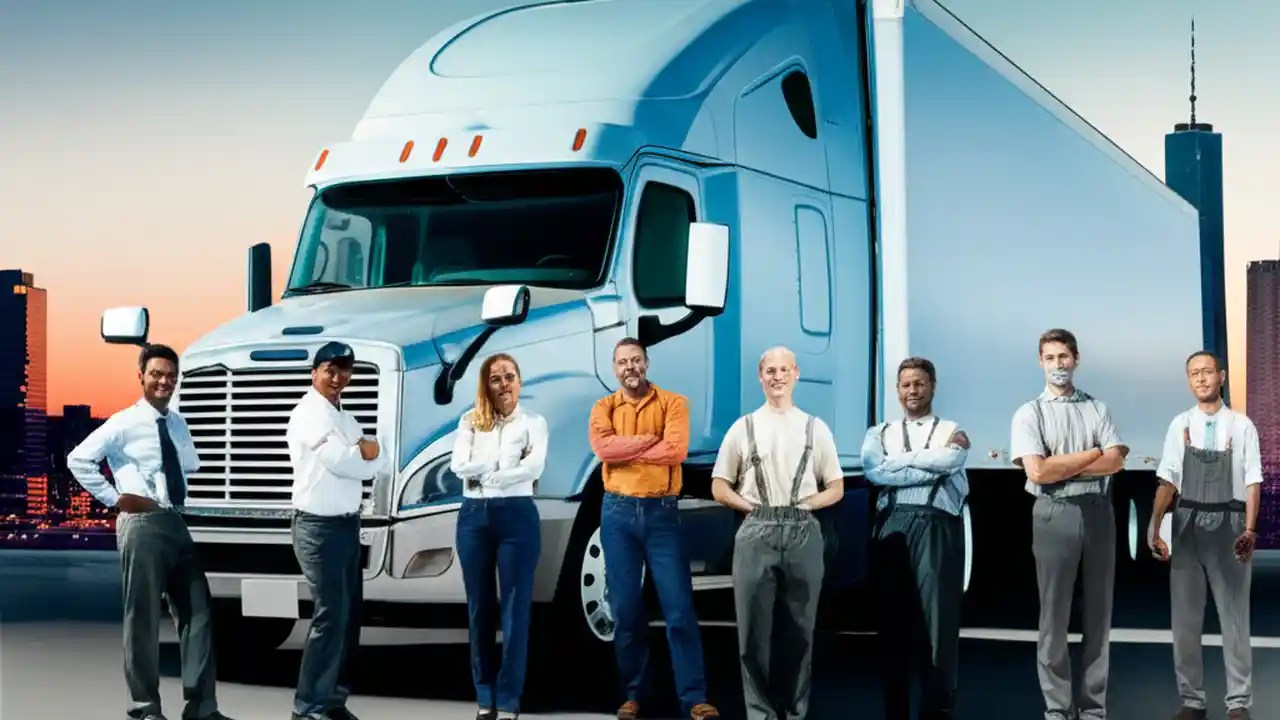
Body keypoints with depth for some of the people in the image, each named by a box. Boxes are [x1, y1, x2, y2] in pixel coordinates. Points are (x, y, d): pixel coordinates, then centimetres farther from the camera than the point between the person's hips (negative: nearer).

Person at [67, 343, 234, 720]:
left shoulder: (178, 425, 13)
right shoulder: (124, 423, -7)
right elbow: (79, 460, -11)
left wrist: (181, 495, 12)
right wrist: (114, 498, -10)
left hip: (177, 522, 7)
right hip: (142, 523, -7)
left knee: (197, 611, 3)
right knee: (143, 616, -1)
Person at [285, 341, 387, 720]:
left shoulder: (345, 418, 17)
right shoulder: (310, 414, -12)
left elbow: (375, 461, 8)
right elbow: (342, 462, -19)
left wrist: (366, 450, -12)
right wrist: (363, 454, 0)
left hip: (348, 524, 9)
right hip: (319, 527, -9)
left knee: (349, 614, 11)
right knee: (331, 615, -10)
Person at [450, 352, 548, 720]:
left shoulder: (533, 422, 4)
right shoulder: (470, 421, 11)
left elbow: (534, 468, -11)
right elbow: (458, 465, -4)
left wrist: (485, 472, -9)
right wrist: (506, 462, -11)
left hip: (517, 515, -3)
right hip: (473, 516, 3)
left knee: (515, 608, -3)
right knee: (479, 608, 6)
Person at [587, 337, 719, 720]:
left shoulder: (673, 402, 2)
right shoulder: (604, 408, 8)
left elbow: (677, 450, -15)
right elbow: (602, 447, -13)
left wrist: (624, 450, -9)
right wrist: (650, 439, -12)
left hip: (662, 512, -2)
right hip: (618, 513, 2)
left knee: (679, 608, -4)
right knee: (625, 608, 6)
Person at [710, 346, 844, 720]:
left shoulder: (816, 428, 11)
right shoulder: (743, 428, 8)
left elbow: (836, 489, 13)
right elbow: (719, 488, 10)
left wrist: (804, 504, -3)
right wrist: (753, 507, -4)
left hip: (803, 534, 1)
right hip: (757, 533, -1)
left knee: (799, 630, 5)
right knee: (755, 629, -1)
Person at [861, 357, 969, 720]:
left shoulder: (952, 431, 14)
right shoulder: (879, 433, 19)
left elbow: (950, 461, -8)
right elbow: (874, 471, -2)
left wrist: (899, 459, 0)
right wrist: (933, 465, -2)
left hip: (936, 524, -2)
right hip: (892, 524, 2)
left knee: (939, 619, -5)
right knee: (892, 621, 4)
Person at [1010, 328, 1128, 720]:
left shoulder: (1097, 409, 10)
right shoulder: (1030, 414, 1)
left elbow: (1116, 462, -3)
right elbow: (1038, 472, -12)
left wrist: (1061, 467, -10)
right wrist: (1093, 454, -6)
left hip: (1098, 512, 3)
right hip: (1055, 515, -3)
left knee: (1098, 613, 7)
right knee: (1055, 615, 1)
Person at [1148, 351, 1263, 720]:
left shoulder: (1241, 425, 0)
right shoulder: (1180, 425, 5)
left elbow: (1253, 482, -3)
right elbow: (1167, 480, 3)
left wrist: (1250, 529, -14)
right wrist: (1155, 527, -7)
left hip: (1228, 523, -2)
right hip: (1188, 522, 2)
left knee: (1234, 615, 4)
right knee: (1185, 617, 7)